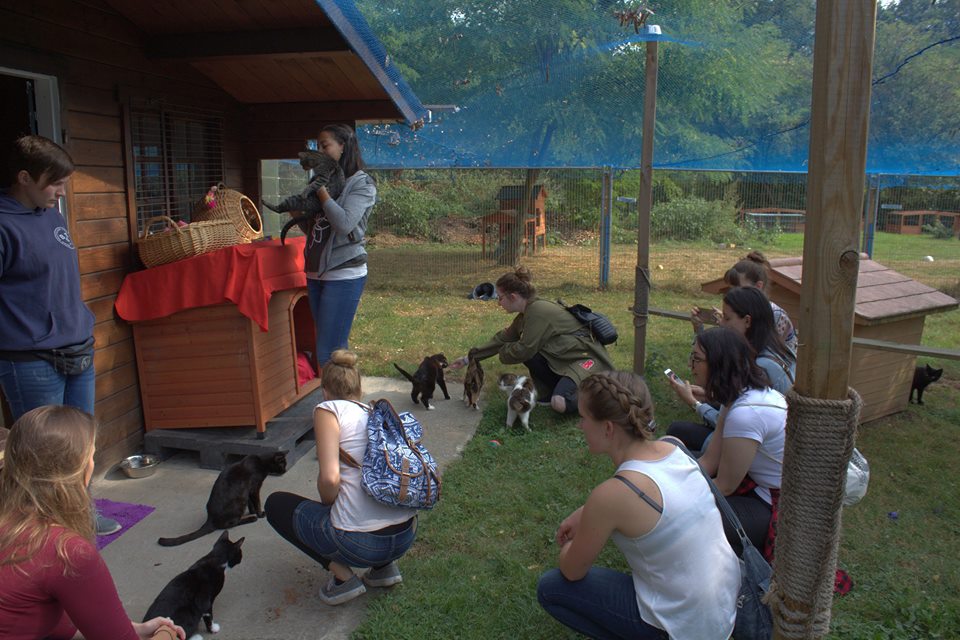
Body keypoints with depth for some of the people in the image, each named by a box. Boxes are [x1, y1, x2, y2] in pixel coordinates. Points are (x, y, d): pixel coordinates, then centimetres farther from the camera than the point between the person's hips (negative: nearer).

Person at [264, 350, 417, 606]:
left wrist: (328, 504, 7)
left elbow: (329, 478, -17)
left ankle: (343, 578, 7)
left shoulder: (328, 409, -4)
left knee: (276, 504, 17)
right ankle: (385, 566, 18)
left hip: (361, 543, -7)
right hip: (407, 535, 7)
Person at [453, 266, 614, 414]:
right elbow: (502, 339, 15)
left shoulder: (537, 311, -20)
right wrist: (468, 358, 17)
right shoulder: (526, 313, 9)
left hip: (587, 358, -9)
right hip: (565, 359, 9)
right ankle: (560, 389, 6)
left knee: (560, 404, -30)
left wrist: (501, 352, 2)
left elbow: (525, 349, -18)